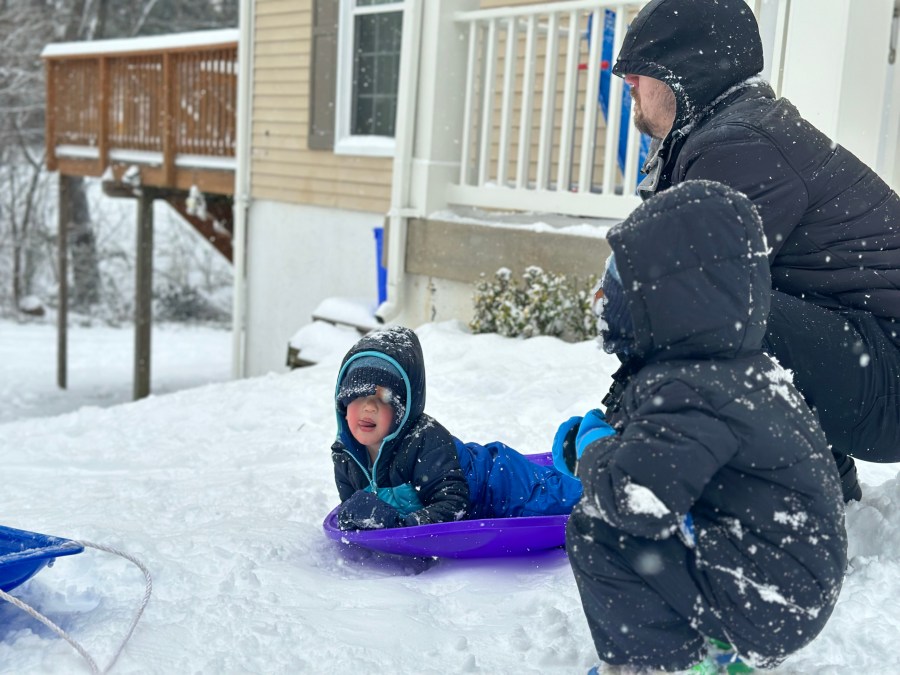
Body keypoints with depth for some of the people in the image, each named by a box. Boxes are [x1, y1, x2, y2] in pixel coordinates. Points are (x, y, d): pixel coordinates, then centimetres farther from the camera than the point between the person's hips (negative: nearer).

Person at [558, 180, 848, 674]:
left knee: (595, 532, -13)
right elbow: (649, 444, 22)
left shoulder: (690, 392, -23)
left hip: (762, 608, -10)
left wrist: (591, 446, -11)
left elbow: (633, 497, -33)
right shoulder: (749, 370, 9)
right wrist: (583, 438, 7)